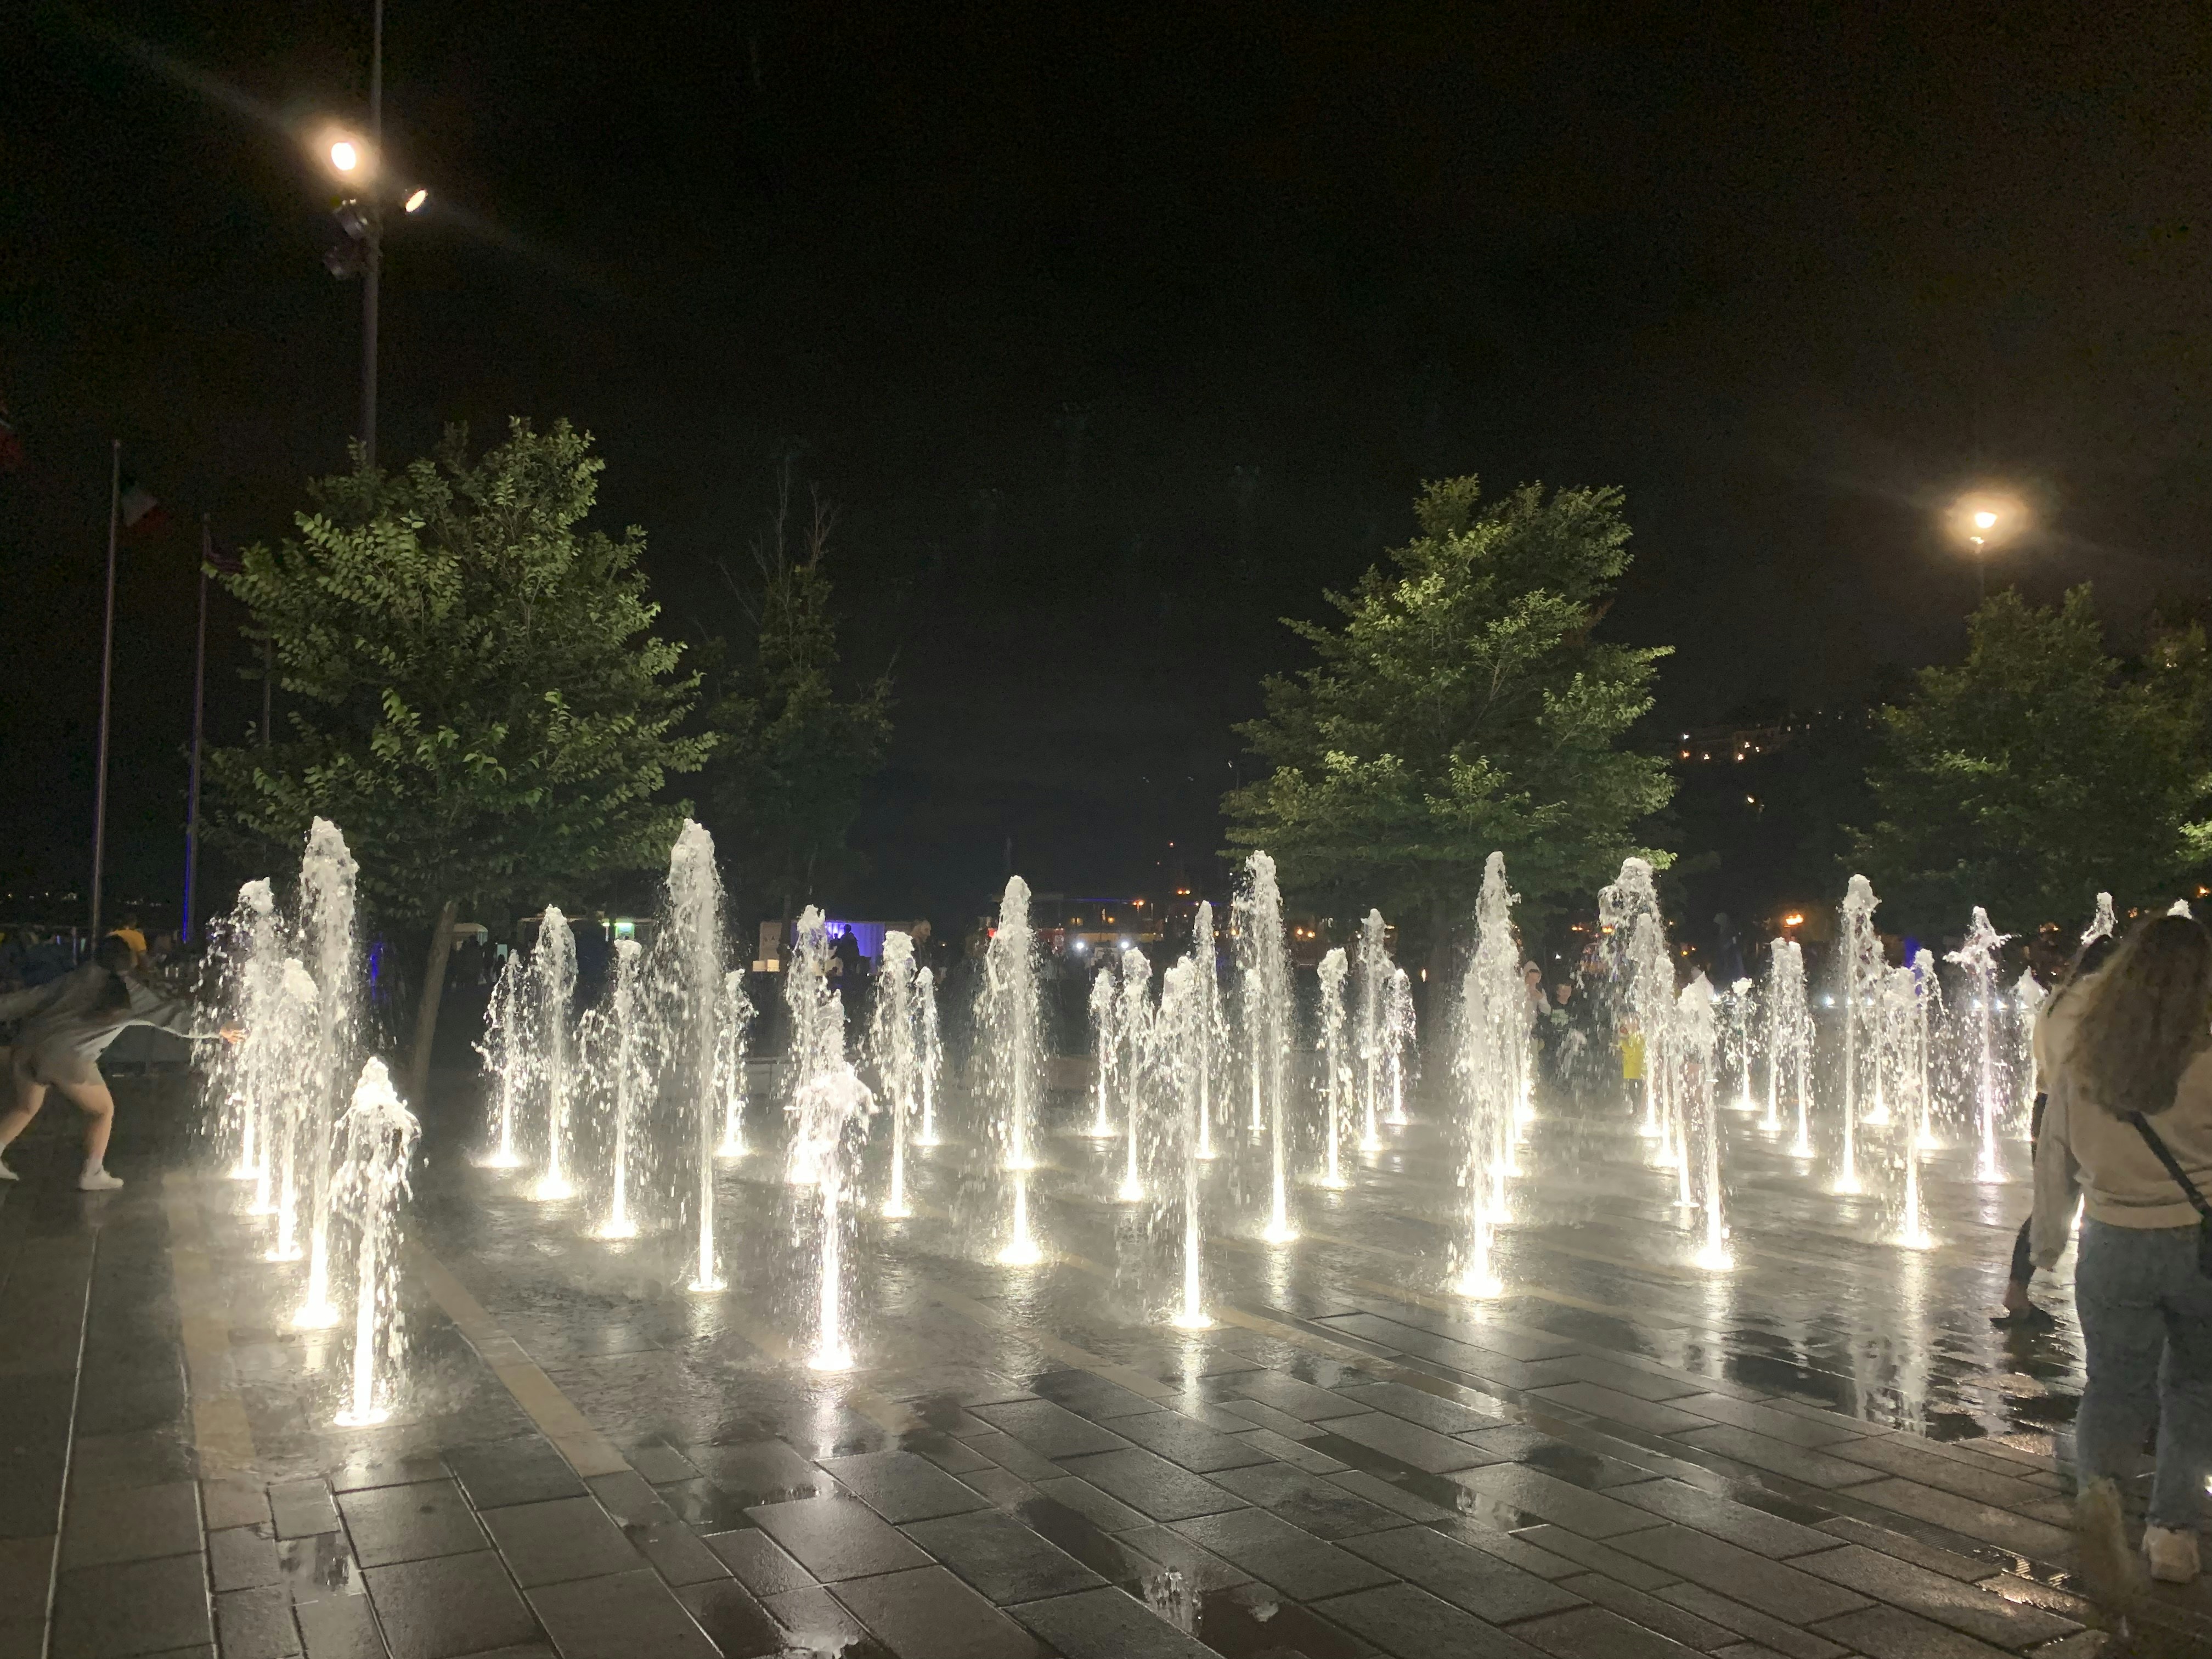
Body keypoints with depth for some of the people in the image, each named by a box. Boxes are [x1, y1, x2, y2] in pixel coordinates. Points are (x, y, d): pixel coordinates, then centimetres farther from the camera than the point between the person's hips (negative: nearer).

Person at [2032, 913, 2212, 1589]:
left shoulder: (2079, 1063, -7)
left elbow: (2054, 1160, 2)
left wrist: (2048, 1240, 14)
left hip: (2114, 1246, 1)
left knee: (2117, 1382, 14)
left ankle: (2100, 1483, -15)